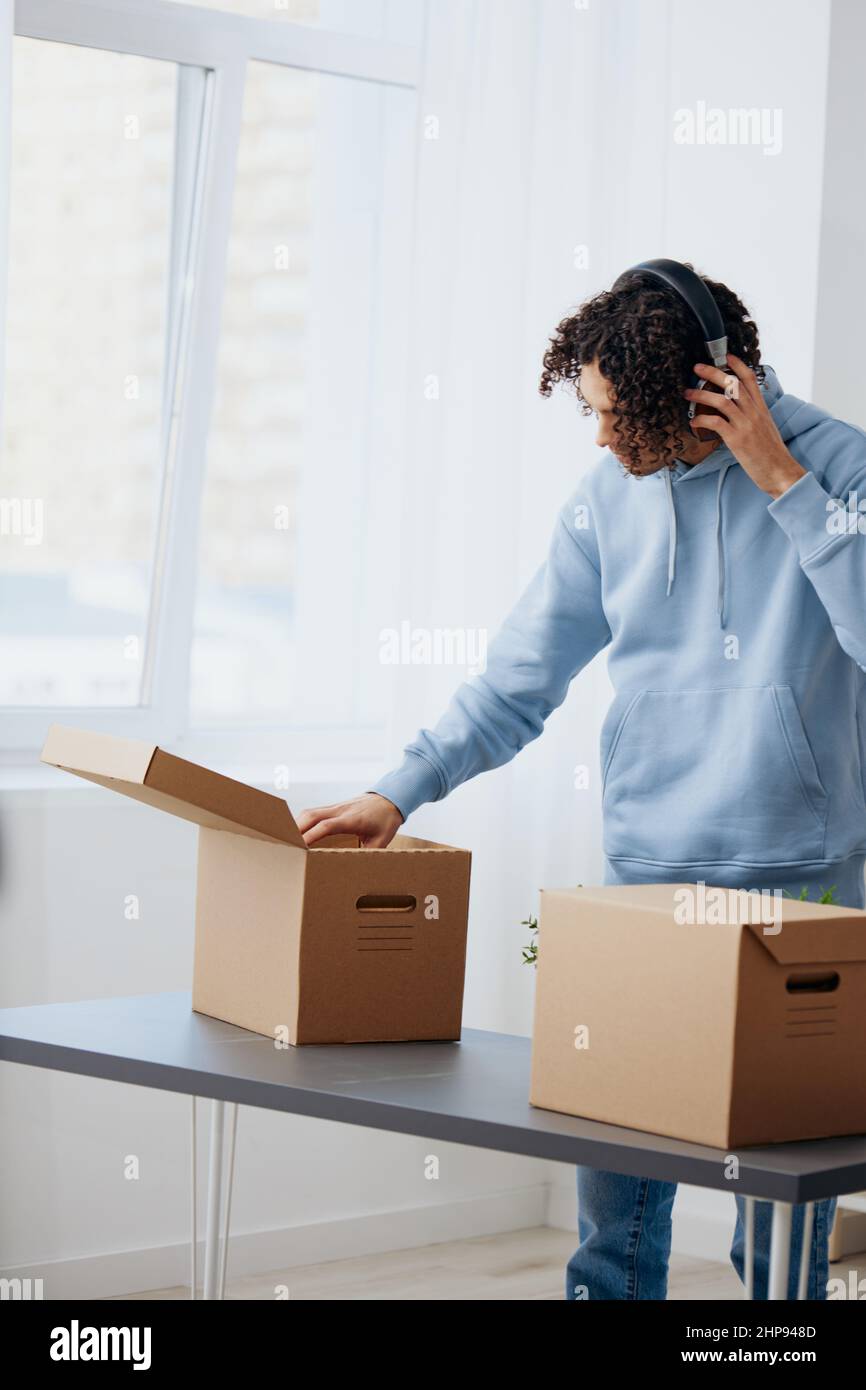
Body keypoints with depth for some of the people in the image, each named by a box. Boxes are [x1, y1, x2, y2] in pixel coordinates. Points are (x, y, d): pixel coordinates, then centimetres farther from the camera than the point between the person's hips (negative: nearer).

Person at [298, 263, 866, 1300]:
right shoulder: (610, 495, 6)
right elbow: (521, 678, 10)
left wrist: (782, 481, -19)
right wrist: (398, 793, 2)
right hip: (644, 868, 4)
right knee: (613, 1171, 5)